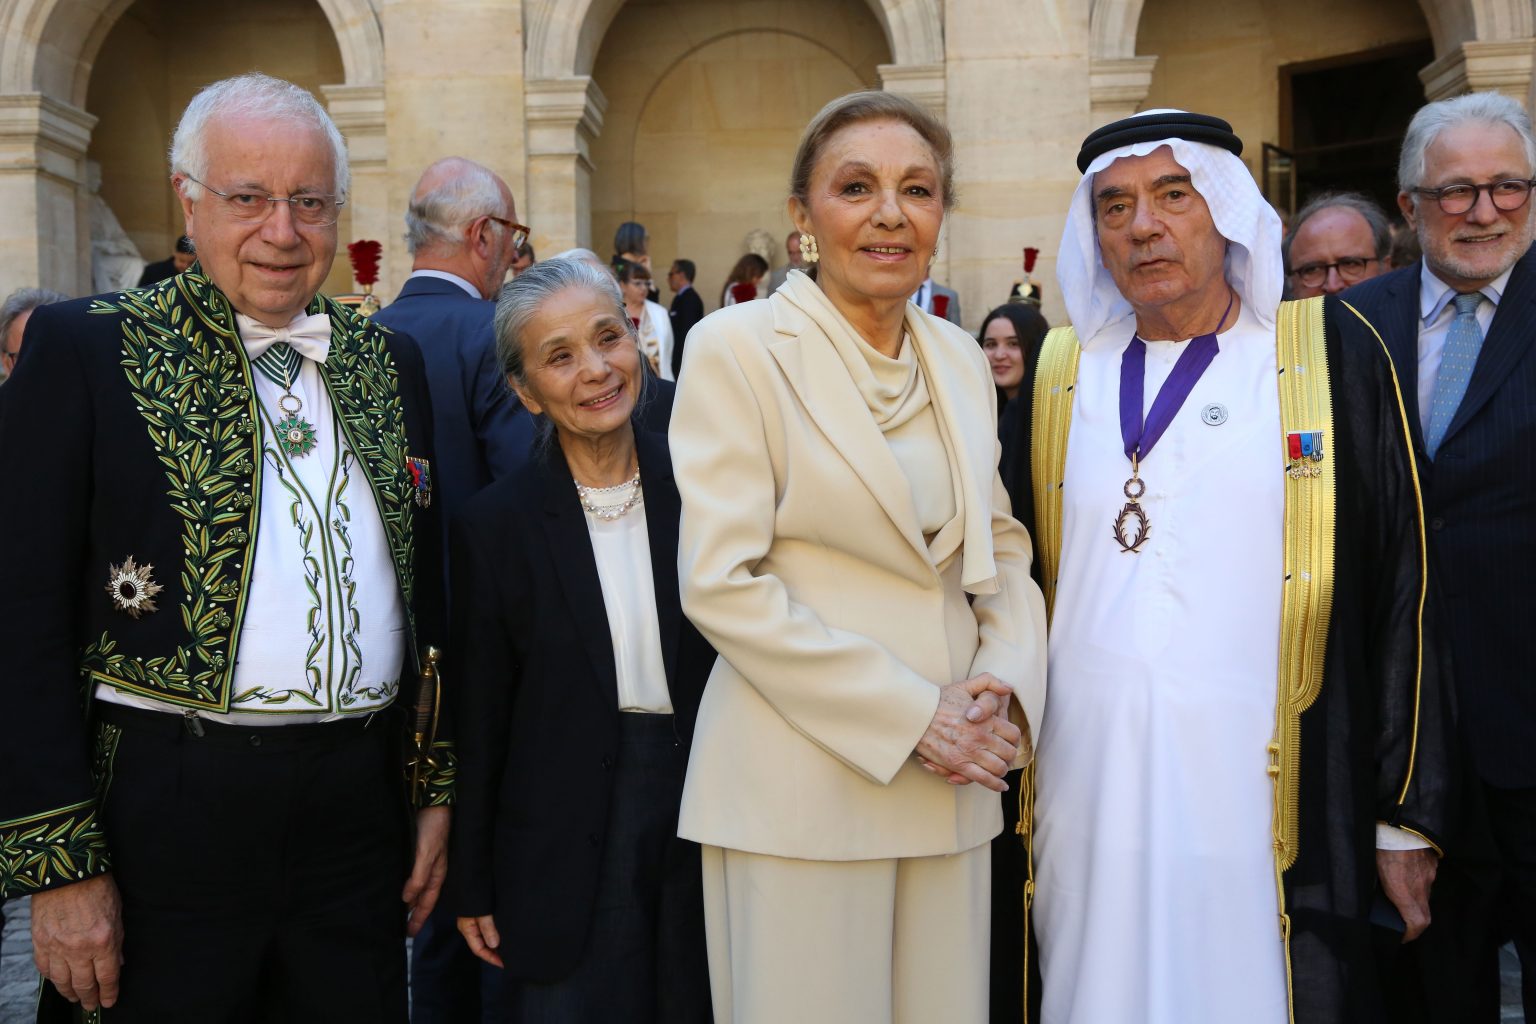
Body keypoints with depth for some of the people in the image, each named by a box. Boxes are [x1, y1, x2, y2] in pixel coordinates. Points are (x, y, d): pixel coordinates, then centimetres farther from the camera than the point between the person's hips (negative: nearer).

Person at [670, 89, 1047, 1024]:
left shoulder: (960, 358, 11)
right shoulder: (739, 346, -7)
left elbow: (999, 545, 15)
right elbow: (721, 583, -14)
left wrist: (1006, 681, -5)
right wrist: (910, 715, -15)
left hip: (951, 781, 5)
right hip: (802, 785, -5)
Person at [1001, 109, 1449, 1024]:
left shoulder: (1329, 353, 0)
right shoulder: (1063, 373, 8)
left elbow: (1400, 591, -1)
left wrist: (1406, 818, -1)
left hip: (1272, 813, -2)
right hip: (1086, 803, 3)